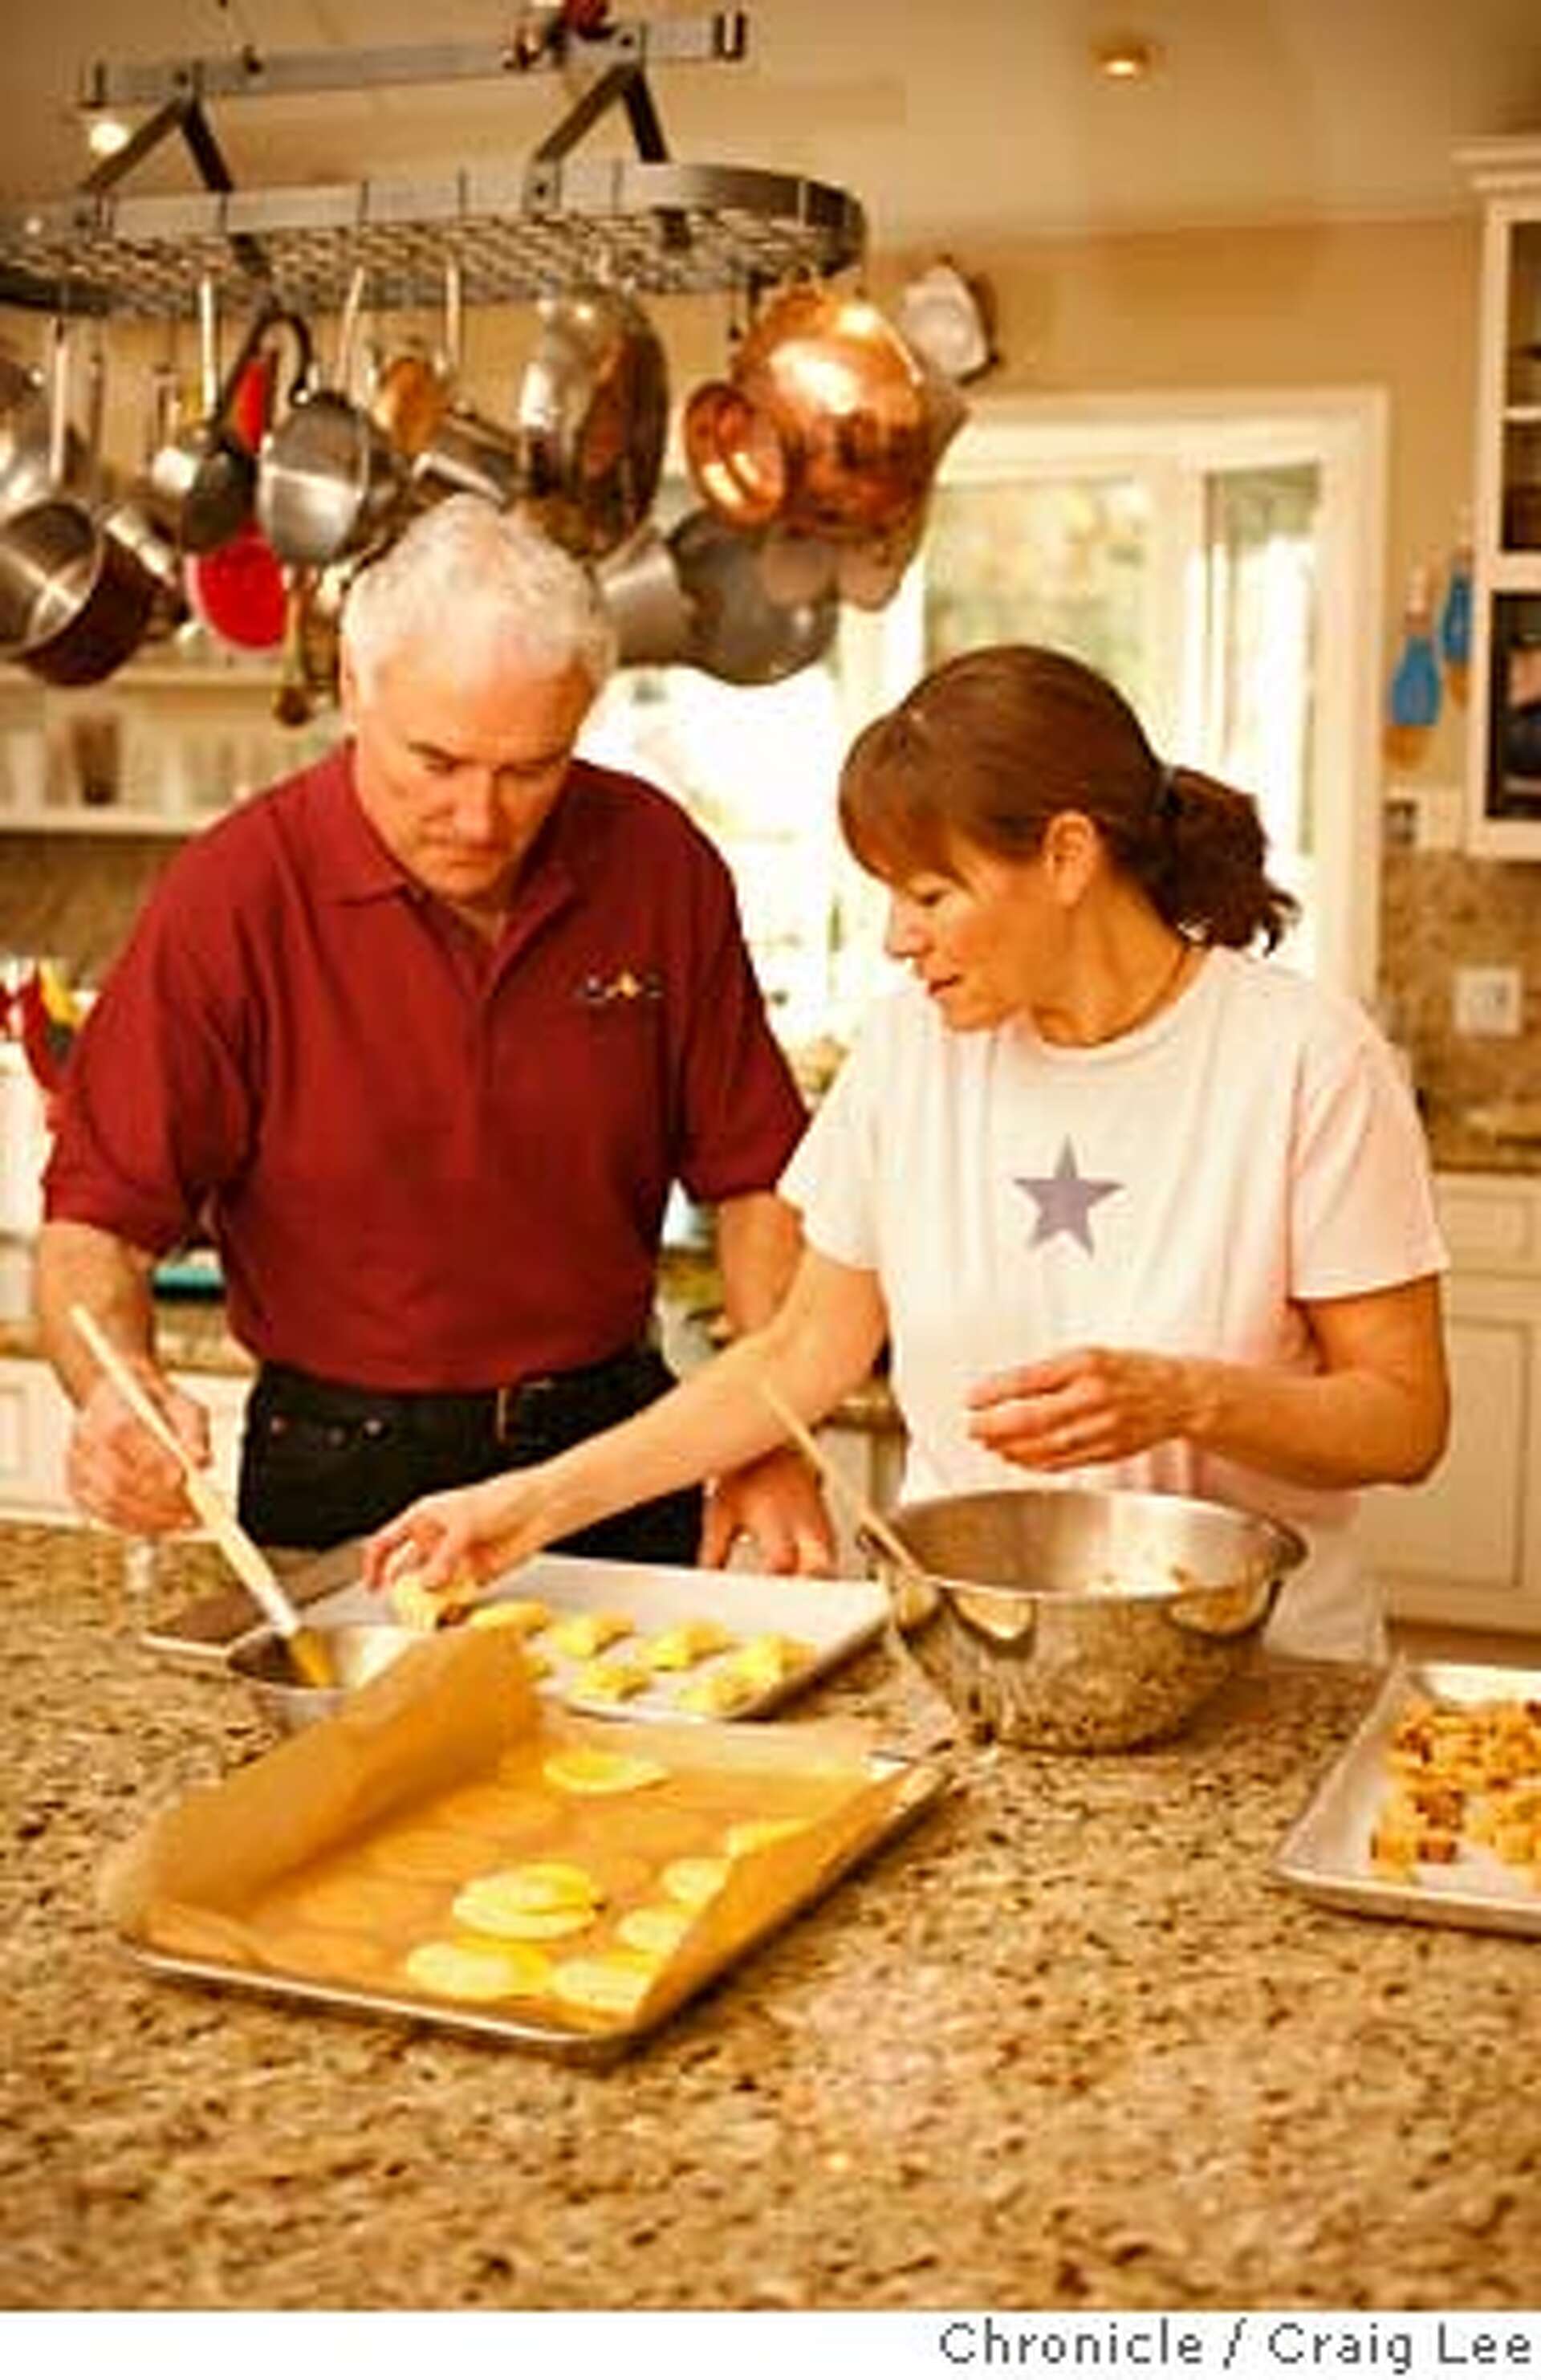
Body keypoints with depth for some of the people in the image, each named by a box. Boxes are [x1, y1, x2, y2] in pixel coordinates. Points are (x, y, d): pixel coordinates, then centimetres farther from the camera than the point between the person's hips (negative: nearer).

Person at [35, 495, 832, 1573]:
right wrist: (116, 1391, -29)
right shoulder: (229, 896, -10)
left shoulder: (659, 861, -1)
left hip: (621, 1461, 2)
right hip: (342, 1487, -2)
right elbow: (96, 1224, -8)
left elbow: (754, 1181, 6)